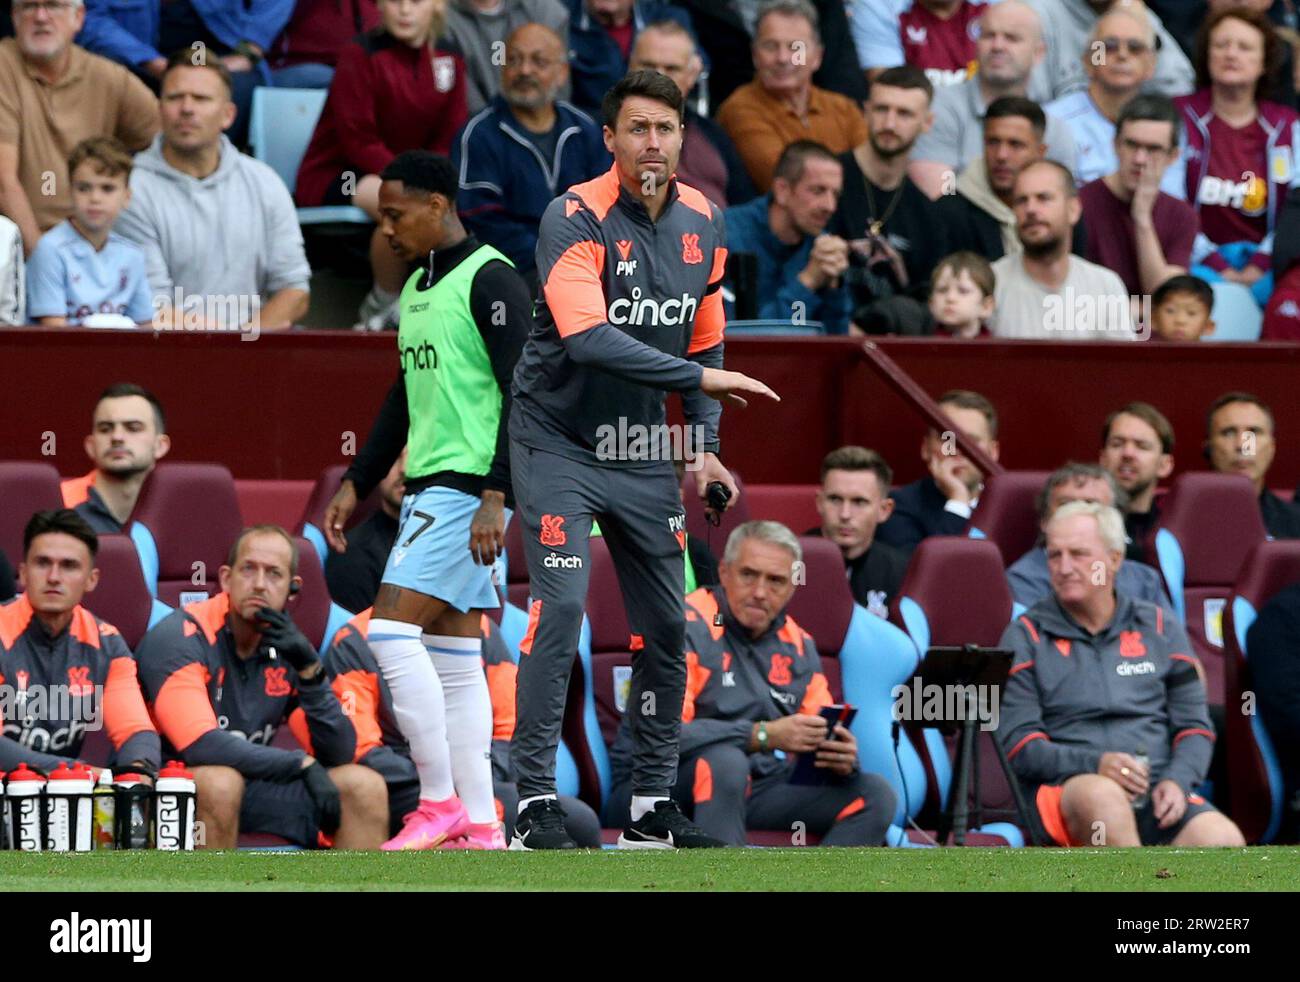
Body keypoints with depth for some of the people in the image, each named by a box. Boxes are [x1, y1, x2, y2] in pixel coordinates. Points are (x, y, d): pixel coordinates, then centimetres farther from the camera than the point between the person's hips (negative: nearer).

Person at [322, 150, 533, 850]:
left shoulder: (490, 281, -11)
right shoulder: (417, 287, 18)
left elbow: (523, 393, -17)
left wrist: (496, 497, -23)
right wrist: (356, 484, 23)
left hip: (470, 489, -9)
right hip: (427, 489, 9)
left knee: (391, 629, -16)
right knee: (453, 658, 6)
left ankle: (440, 802, -11)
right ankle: (478, 827, 7)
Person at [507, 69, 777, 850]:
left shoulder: (704, 223, 1)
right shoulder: (576, 219, -19)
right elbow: (588, 340, -33)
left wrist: (704, 448, 1)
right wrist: (701, 379, -35)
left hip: (645, 454, 6)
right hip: (560, 445, -6)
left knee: (666, 624, 6)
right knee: (560, 609, -16)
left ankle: (653, 804, 16)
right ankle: (537, 802, -12)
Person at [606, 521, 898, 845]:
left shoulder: (798, 646, 11)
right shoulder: (686, 628, -11)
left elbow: (818, 742, 11)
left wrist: (841, 759, -14)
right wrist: (764, 735, -29)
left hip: (757, 789, 7)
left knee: (875, 794, -9)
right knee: (725, 760, -37)